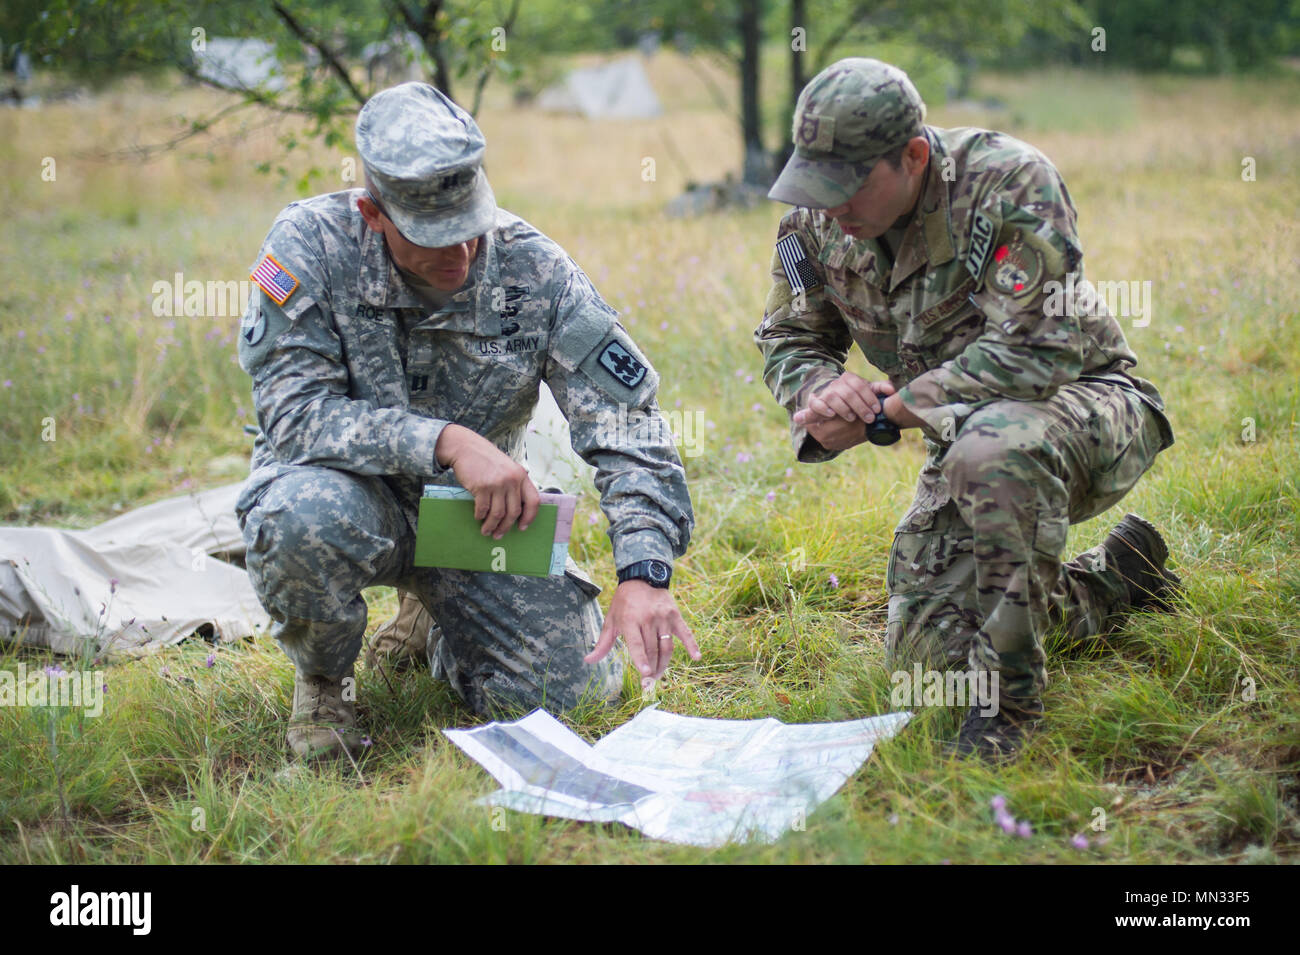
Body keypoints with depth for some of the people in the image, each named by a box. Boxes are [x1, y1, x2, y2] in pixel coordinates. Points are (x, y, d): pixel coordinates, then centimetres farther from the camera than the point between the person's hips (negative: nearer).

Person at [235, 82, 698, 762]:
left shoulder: (534, 271, -15)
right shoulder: (311, 245, -20)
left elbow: (626, 424, -15)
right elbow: (295, 411, -25)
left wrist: (644, 573, -29)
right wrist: (446, 442, -36)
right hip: (355, 492, -3)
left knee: (571, 687, -12)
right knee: (303, 516, -38)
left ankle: (438, 630, 23)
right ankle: (322, 680, -4)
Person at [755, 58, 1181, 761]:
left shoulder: (1010, 182, -27)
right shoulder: (814, 220, -8)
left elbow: (1038, 348, -34)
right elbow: (788, 340, 4)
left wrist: (886, 409, -31)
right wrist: (821, 392, -22)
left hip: (1089, 404, -7)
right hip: (970, 432, 7)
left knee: (992, 451, -42)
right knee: (924, 652, 4)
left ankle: (1009, 701, -26)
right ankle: (1115, 578, 27)